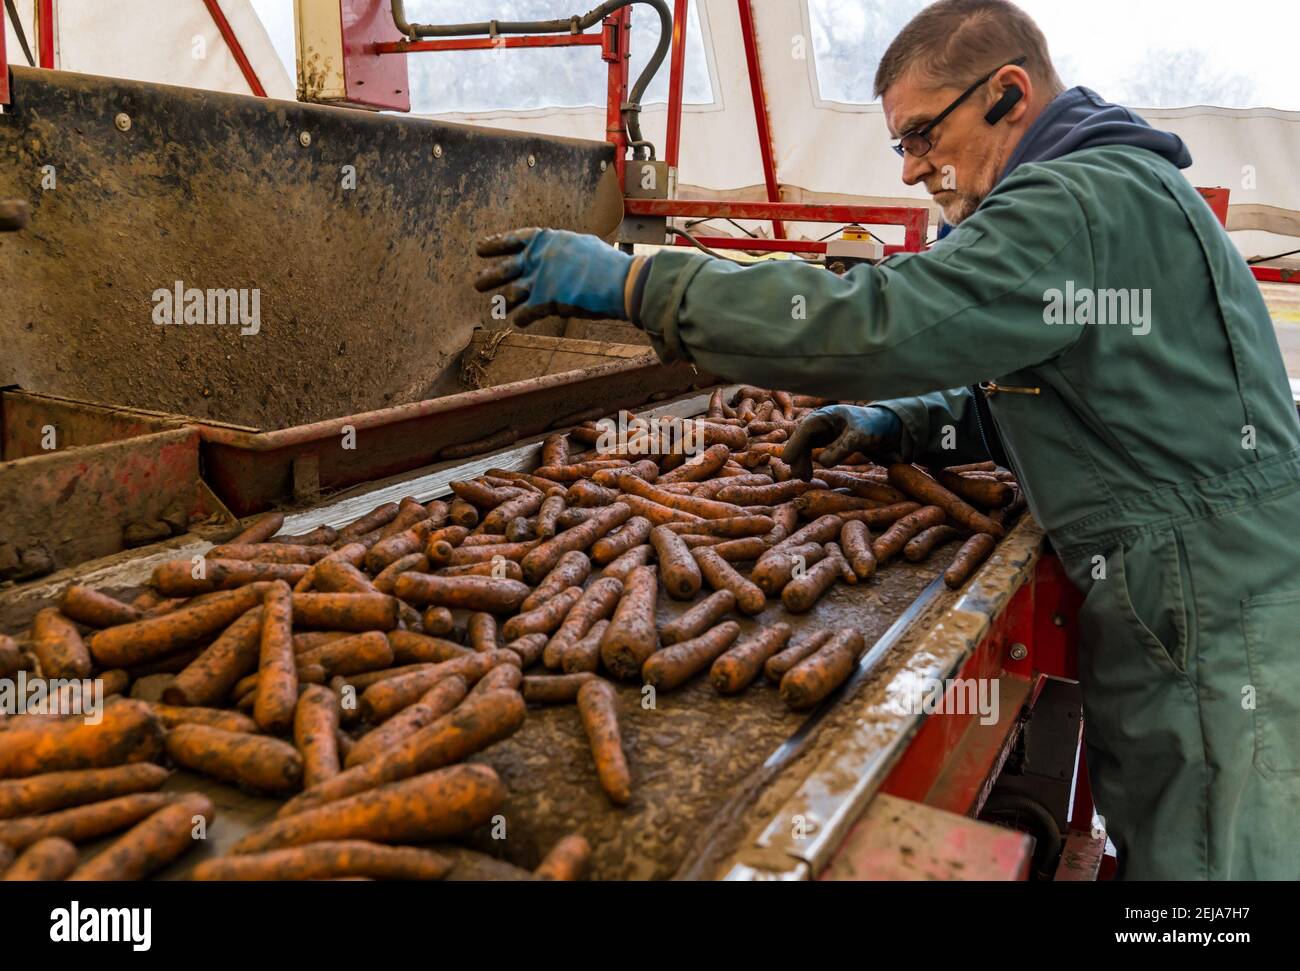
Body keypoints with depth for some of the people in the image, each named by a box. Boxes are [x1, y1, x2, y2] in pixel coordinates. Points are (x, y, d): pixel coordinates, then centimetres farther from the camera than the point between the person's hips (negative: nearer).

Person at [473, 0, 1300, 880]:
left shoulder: (1086, 201, -19)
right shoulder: (1116, 189, 16)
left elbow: (875, 324, -32)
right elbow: (1012, 394, 22)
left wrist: (636, 281, -25)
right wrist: (898, 424, 5)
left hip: (1213, 635, -10)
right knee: (1148, 842, 20)